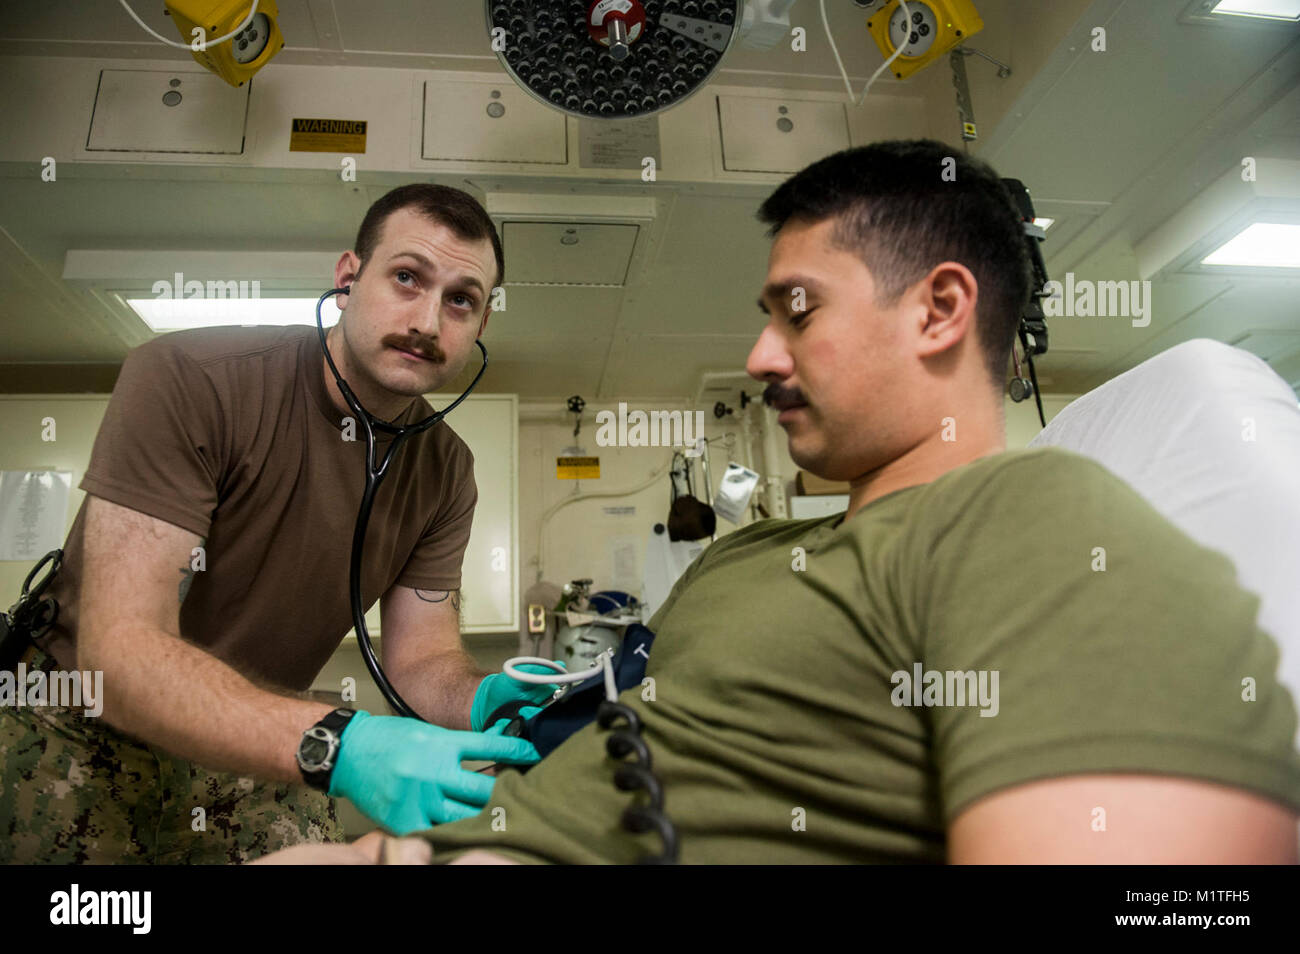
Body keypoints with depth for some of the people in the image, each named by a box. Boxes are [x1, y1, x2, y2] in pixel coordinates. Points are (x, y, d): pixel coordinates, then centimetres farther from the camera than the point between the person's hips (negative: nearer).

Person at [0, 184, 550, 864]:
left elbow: (421, 660, -5)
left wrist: (485, 701, -29)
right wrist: (337, 744, -45)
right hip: (86, 730, -3)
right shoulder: (186, 381, -24)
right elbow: (120, 649, -31)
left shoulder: (445, 471, -8)